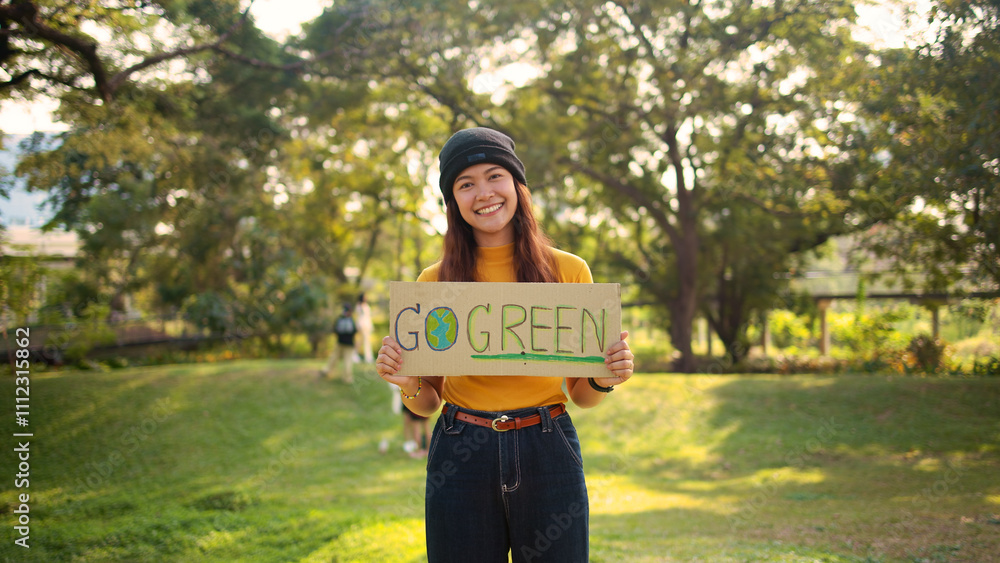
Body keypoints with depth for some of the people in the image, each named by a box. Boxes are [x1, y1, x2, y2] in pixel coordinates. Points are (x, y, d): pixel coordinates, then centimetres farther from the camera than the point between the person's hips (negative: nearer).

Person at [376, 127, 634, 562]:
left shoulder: (568, 271, 3)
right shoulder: (435, 282, 4)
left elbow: (581, 395, 9)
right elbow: (428, 402, 10)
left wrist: (604, 380, -12)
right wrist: (406, 382, -11)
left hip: (548, 458, 0)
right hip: (460, 461, 0)